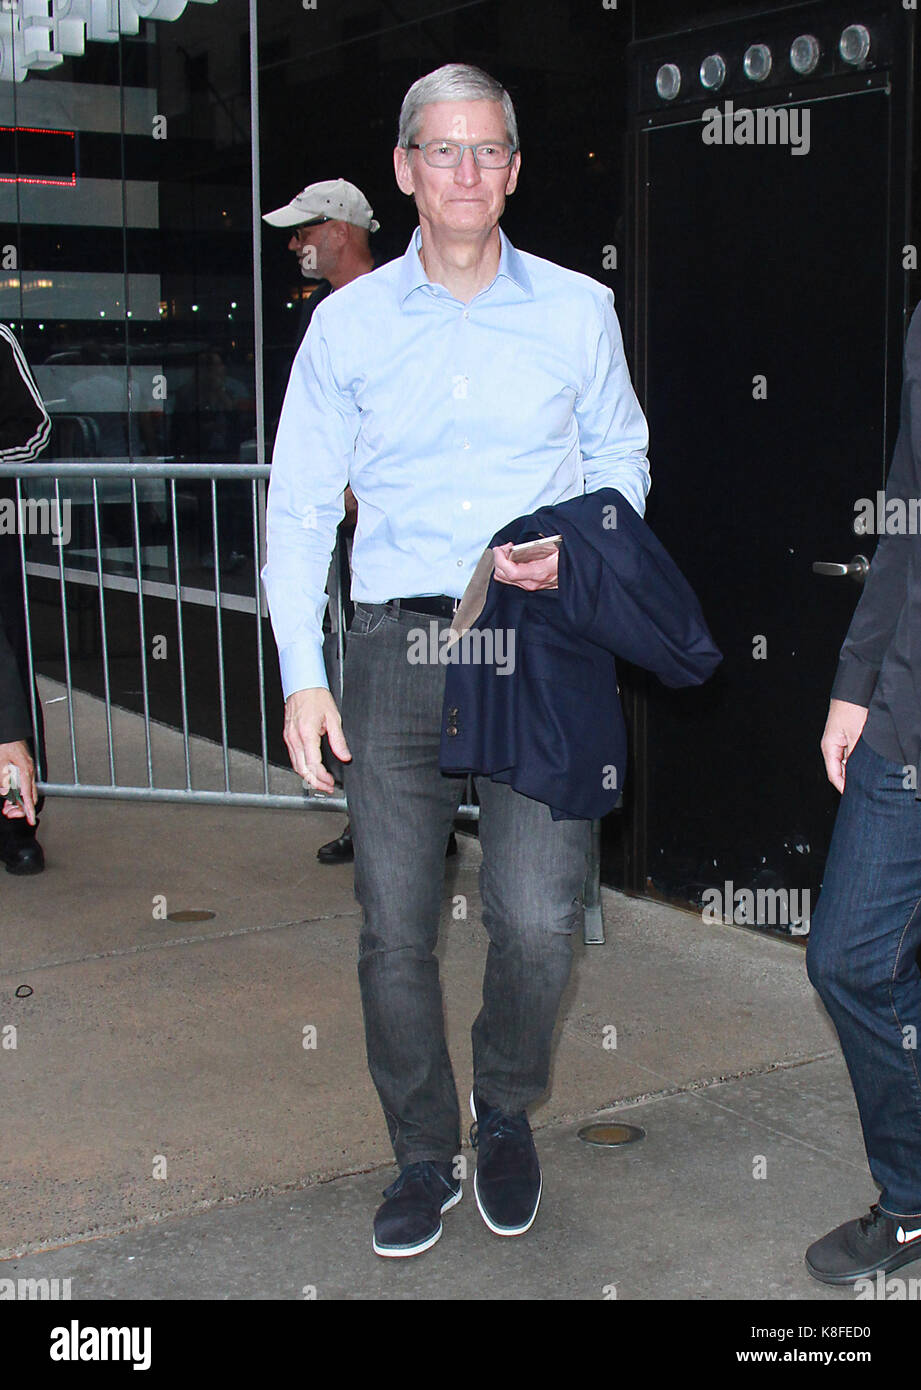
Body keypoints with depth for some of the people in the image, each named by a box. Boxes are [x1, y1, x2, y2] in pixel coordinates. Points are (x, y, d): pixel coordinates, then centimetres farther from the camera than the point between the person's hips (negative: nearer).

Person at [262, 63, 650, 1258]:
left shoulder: (577, 310, 7)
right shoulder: (348, 324, 7)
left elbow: (621, 457, 18)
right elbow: (300, 504, 8)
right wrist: (301, 677, 0)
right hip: (398, 640, 1)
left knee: (537, 920, -10)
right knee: (394, 929, 2)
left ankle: (506, 1112, 20)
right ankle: (425, 1157, 22)